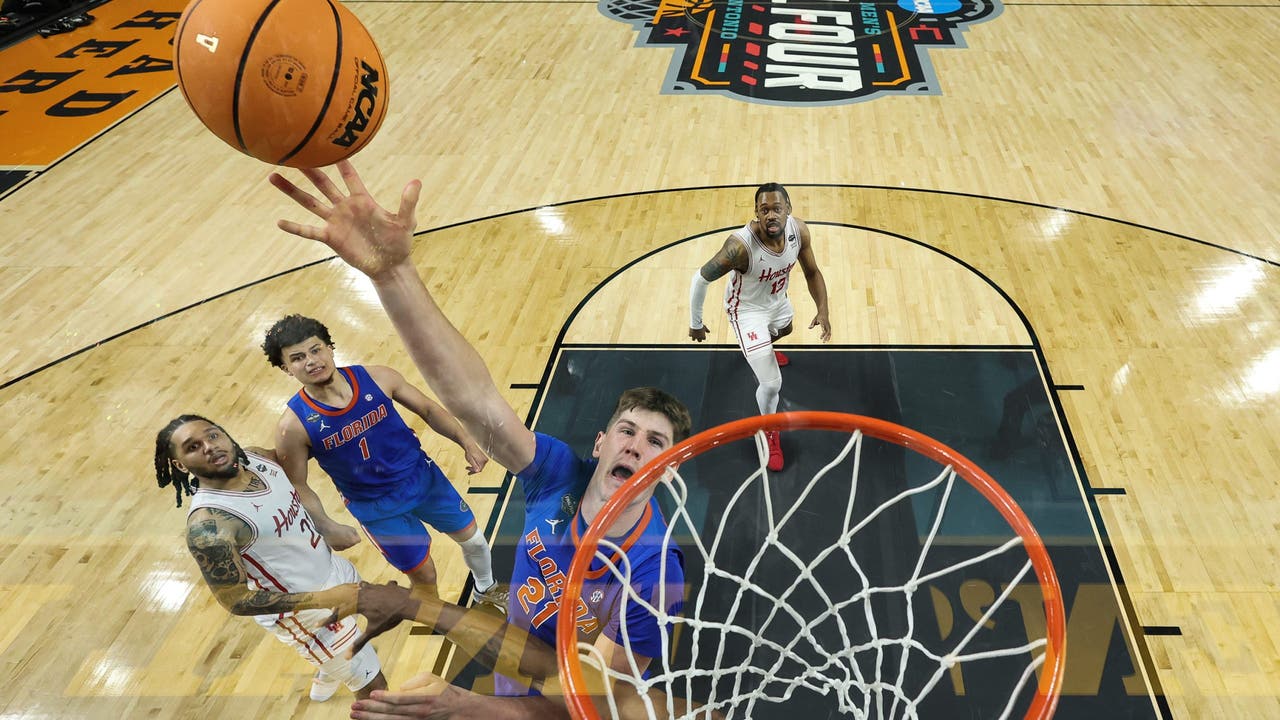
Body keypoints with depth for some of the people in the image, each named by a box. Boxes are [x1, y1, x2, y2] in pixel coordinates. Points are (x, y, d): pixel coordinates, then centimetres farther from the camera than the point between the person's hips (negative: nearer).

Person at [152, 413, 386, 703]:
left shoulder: (255, 456, -12)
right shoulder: (207, 526, -34)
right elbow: (234, 600, -28)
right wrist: (325, 599, -32)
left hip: (332, 565, 9)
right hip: (302, 612, -8)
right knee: (375, 689, 4)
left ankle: (325, 678, 65)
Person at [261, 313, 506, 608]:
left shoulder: (377, 378, -19)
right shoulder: (294, 426, -24)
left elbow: (428, 409, -4)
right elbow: (297, 486, -10)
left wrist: (467, 443, -10)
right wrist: (327, 527, -21)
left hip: (424, 477, 3)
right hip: (376, 507, -3)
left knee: (472, 539, 19)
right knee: (423, 575, 9)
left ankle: (487, 590, 52)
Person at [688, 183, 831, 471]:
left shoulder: (799, 230, -25)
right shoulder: (741, 245, -41)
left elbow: (812, 272, -7)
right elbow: (700, 279, -26)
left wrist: (822, 309, -19)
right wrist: (695, 323, -14)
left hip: (777, 300, 6)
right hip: (747, 310, -6)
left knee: (783, 330, 40)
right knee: (772, 384, -8)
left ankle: (762, 351, 79)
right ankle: (769, 432, 25)